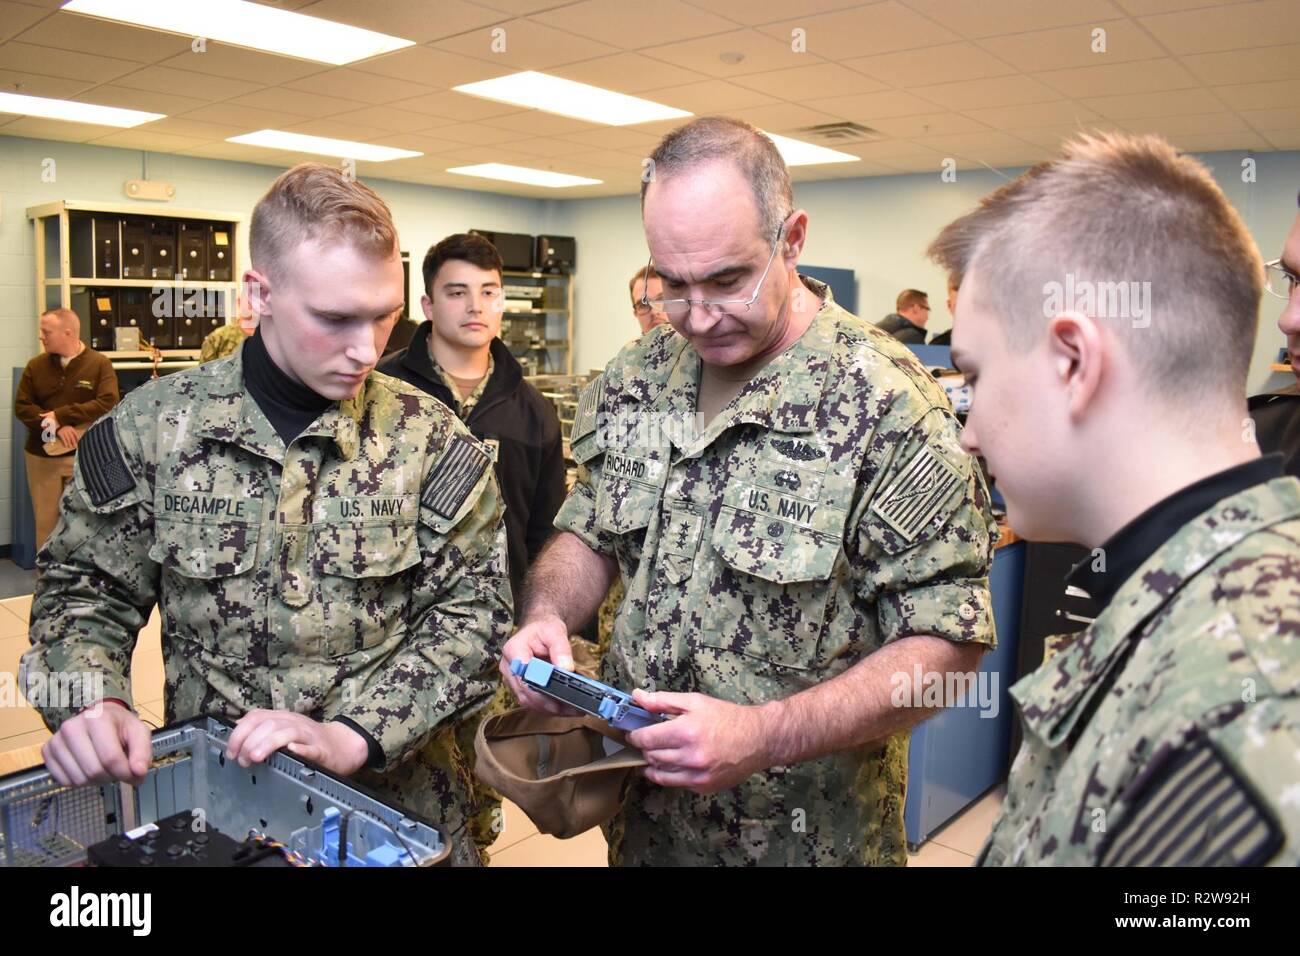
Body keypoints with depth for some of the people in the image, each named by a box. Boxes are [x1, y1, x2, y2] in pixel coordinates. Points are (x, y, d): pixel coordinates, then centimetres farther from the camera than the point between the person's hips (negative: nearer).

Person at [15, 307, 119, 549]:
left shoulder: (100, 363, -5)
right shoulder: (36, 365, 4)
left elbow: (108, 403, -16)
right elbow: (21, 406, 0)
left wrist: (61, 416, -18)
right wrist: (55, 427, -17)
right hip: (42, 457, 3)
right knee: (46, 521, 9)